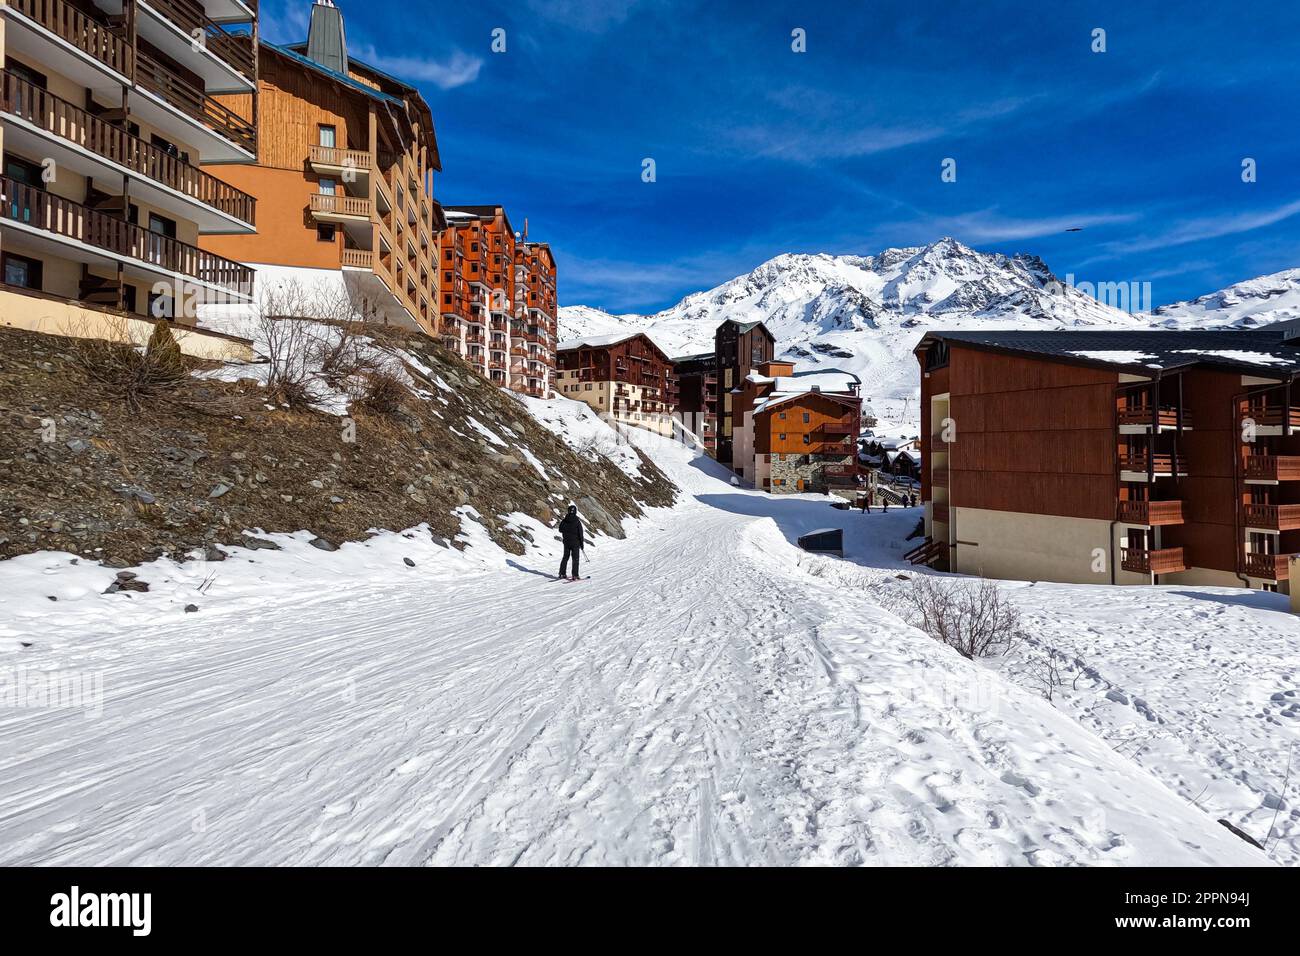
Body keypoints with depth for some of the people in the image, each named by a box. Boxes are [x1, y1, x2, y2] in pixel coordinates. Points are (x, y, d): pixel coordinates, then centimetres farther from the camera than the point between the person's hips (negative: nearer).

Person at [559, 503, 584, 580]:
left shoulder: (564, 520, -2)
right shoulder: (577, 521, -13)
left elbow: (560, 530, 9)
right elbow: (580, 533, -10)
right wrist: (581, 543, -2)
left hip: (566, 542, 4)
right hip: (575, 542, -4)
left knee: (565, 557, 15)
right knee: (575, 559, 1)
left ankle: (562, 573, 14)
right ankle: (575, 575, -4)